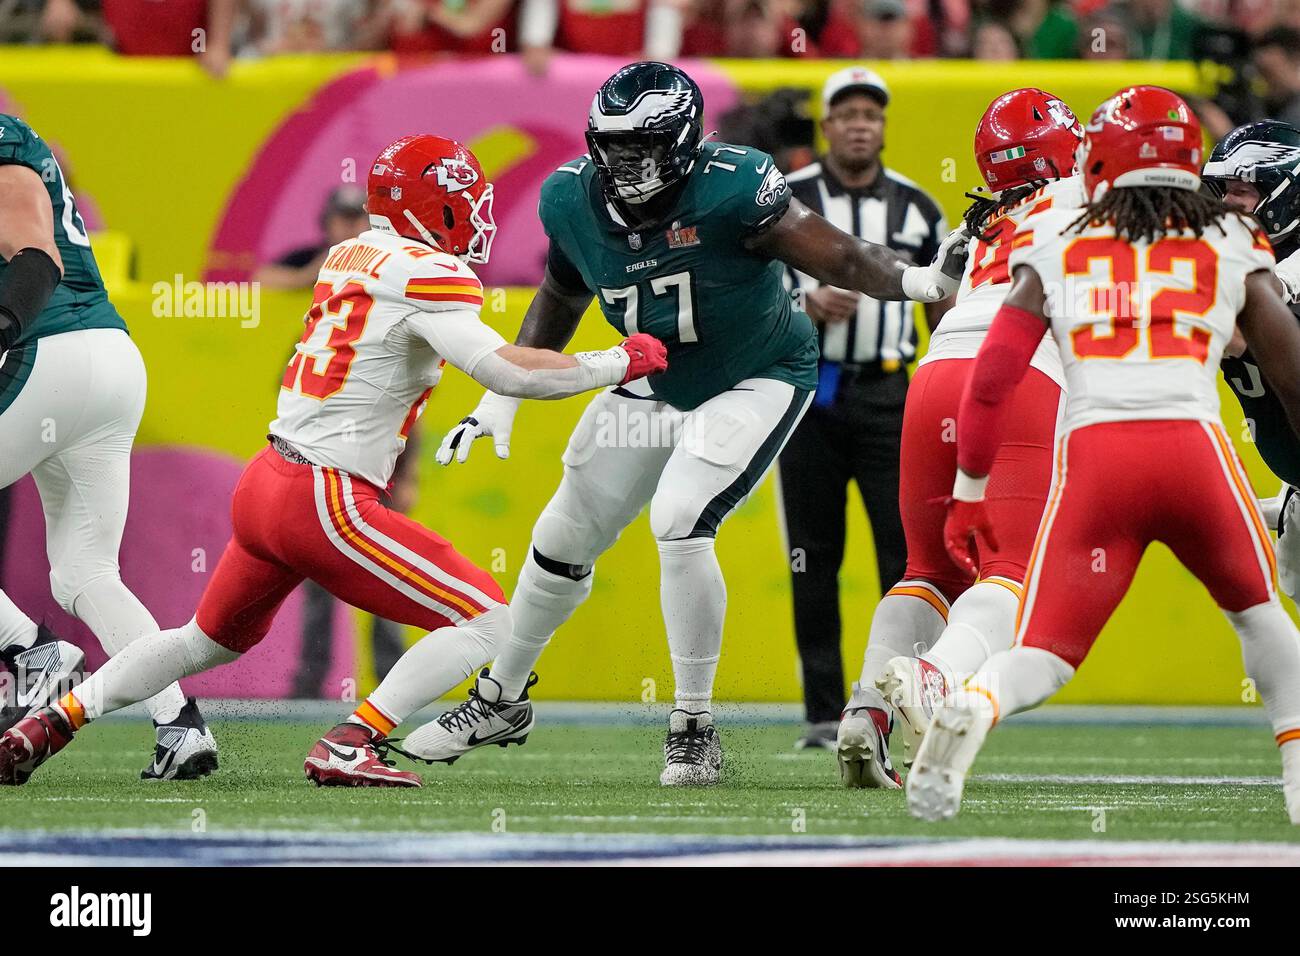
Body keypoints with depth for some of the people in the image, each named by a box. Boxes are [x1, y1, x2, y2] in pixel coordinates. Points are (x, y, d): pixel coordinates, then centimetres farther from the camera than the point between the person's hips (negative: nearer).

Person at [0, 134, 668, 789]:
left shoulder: (348, 258, 13)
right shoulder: (425, 272, -11)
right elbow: (506, 371, -19)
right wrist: (619, 364, -9)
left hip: (262, 486, 9)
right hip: (327, 503, -9)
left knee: (208, 642, 30)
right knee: (488, 622, -5)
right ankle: (349, 747, -15)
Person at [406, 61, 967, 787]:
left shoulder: (731, 188, -31)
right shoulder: (573, 199, -14)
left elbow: (831, 254, -35)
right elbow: (560, 300, 6)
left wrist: (917, 281, -53)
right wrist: (503, 397, 6)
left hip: (758, 381, -6)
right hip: (658, 383, 6)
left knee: (681, 522, -26)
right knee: (565, 537, 13)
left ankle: (696, 728, -11)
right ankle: (501, 699, 37)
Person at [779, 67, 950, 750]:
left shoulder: (917, 209, 10)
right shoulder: (784, 201, 3)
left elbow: (945, 311, 14)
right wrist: (809, 304, -16)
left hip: (887, 393, 1)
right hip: (808, 391, -1)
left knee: (907, 547, -9)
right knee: (813, 558, 1)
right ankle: (823, 713, 7)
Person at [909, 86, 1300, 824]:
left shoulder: (1057, 245, 18)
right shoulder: (1232, 247, 17)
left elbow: (993, 376, 14)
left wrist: (970, 492, 22)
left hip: (1091, 451, 0)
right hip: (1195, 443, 0)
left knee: (1046, 652, 3)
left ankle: (971, 708, -29)